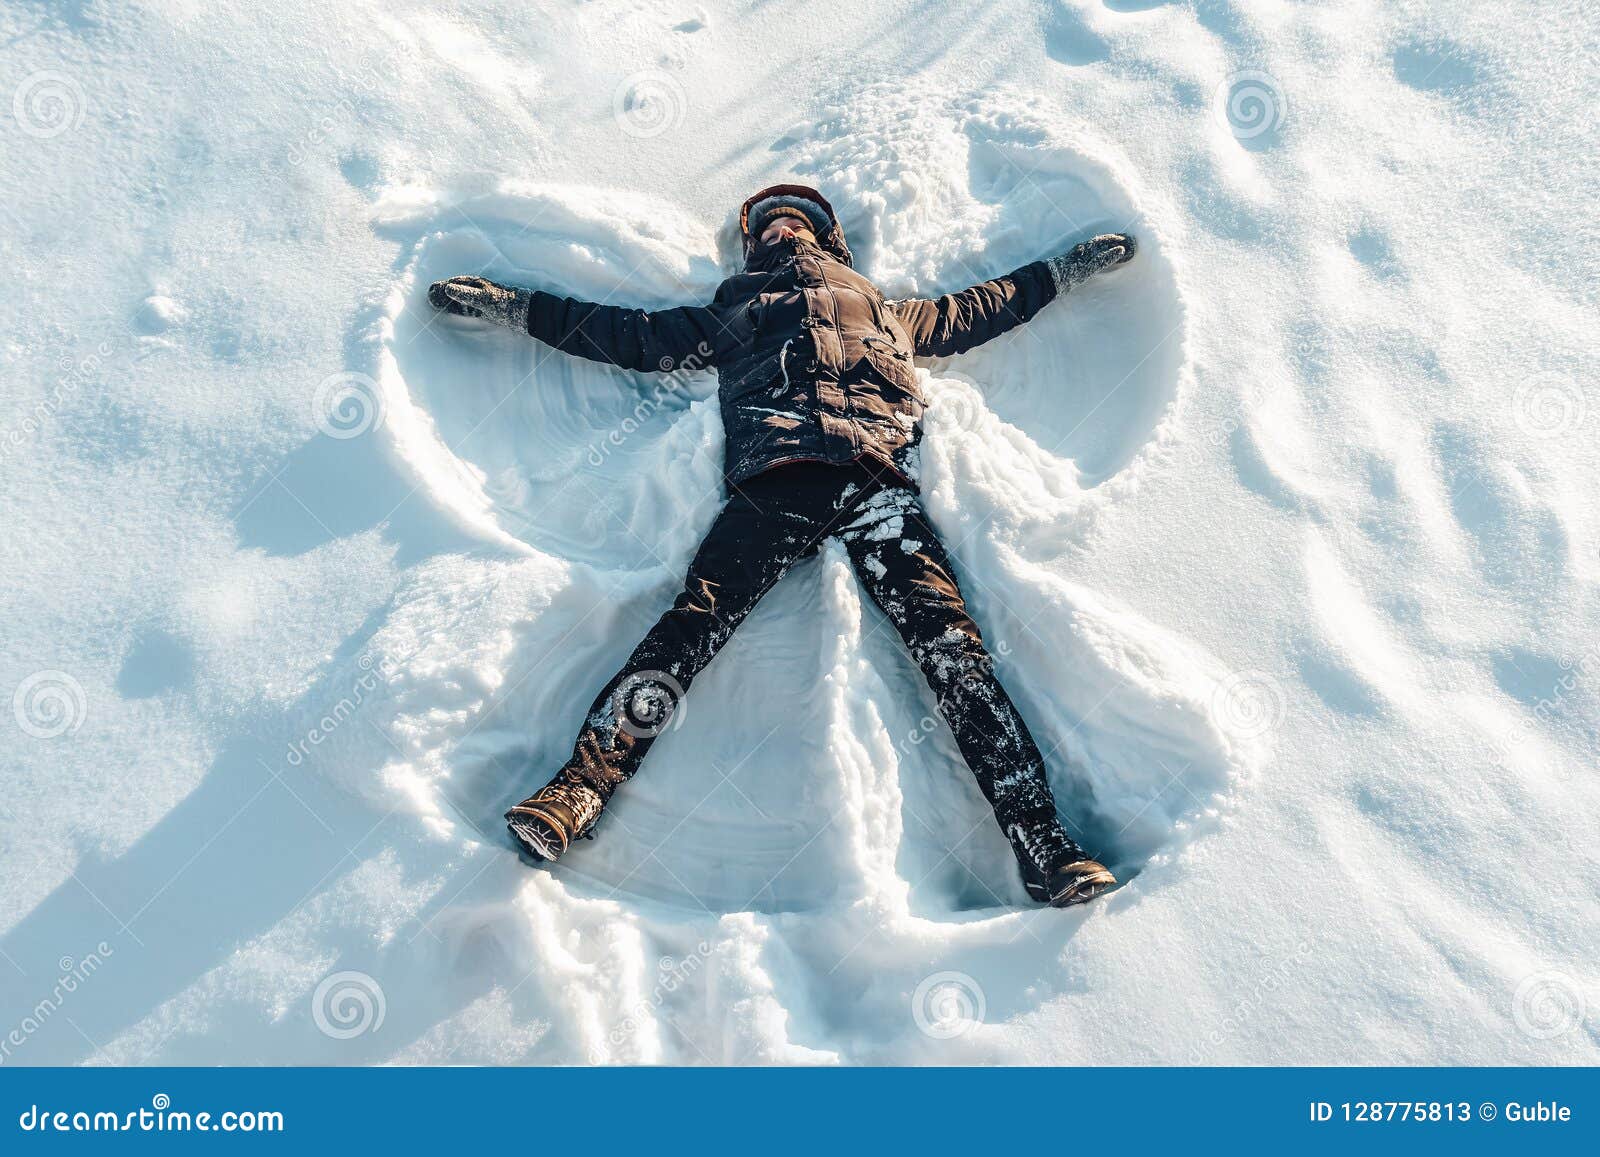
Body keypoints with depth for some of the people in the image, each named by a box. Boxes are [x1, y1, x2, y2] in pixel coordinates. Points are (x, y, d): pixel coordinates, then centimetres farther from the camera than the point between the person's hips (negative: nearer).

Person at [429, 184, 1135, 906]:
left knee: (945, 636, -21)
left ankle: (1040, 843, -28)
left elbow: (976, 312, 48)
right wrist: (510, 305, 37)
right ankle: (578, 790, -34)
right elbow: (635, 336, 38)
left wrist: (1071, 267, 50)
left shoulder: (885, 308, 40)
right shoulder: (731, 313, 39)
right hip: (775, 478, 0)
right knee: (699, 615, -25)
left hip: (877, 475, 0)